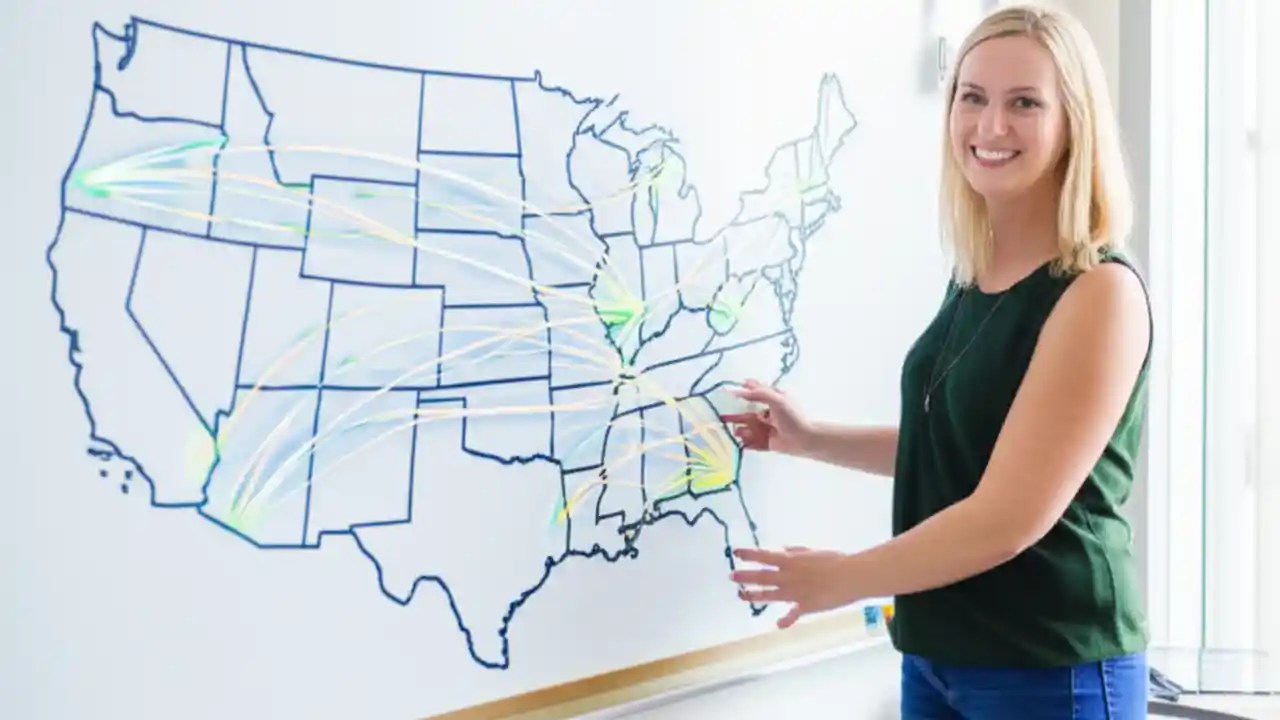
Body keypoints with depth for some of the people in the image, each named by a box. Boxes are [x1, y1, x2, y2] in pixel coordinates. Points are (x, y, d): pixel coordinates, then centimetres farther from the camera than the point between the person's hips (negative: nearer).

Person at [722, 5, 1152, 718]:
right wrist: (812, 438, 9)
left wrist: (844, 578, -11)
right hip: (939, 650, 7)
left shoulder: (1100, 291, -18)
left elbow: (1011, 516, -22)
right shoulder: (972, 274, 5)